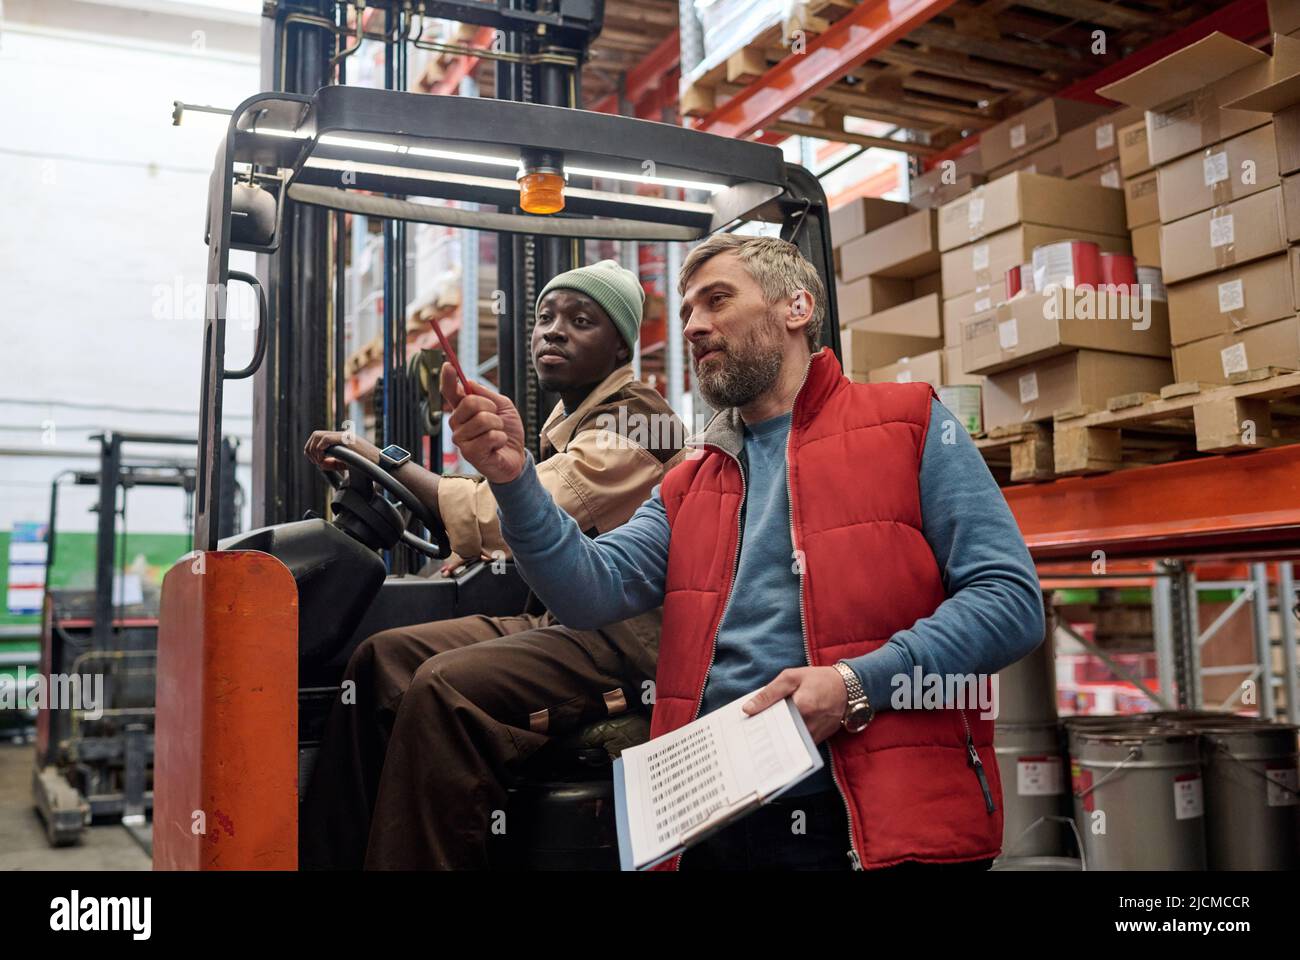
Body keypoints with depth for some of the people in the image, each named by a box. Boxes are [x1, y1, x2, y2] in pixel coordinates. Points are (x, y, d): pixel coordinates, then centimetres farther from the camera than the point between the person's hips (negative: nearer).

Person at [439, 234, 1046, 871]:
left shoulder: (910, 424, 6)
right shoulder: (687, 487, 19)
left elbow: (1012, 600, -3)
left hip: (889, 820, -4)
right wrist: (513, 479, -12)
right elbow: (591, 592, 4)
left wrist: (857, 685, -15)